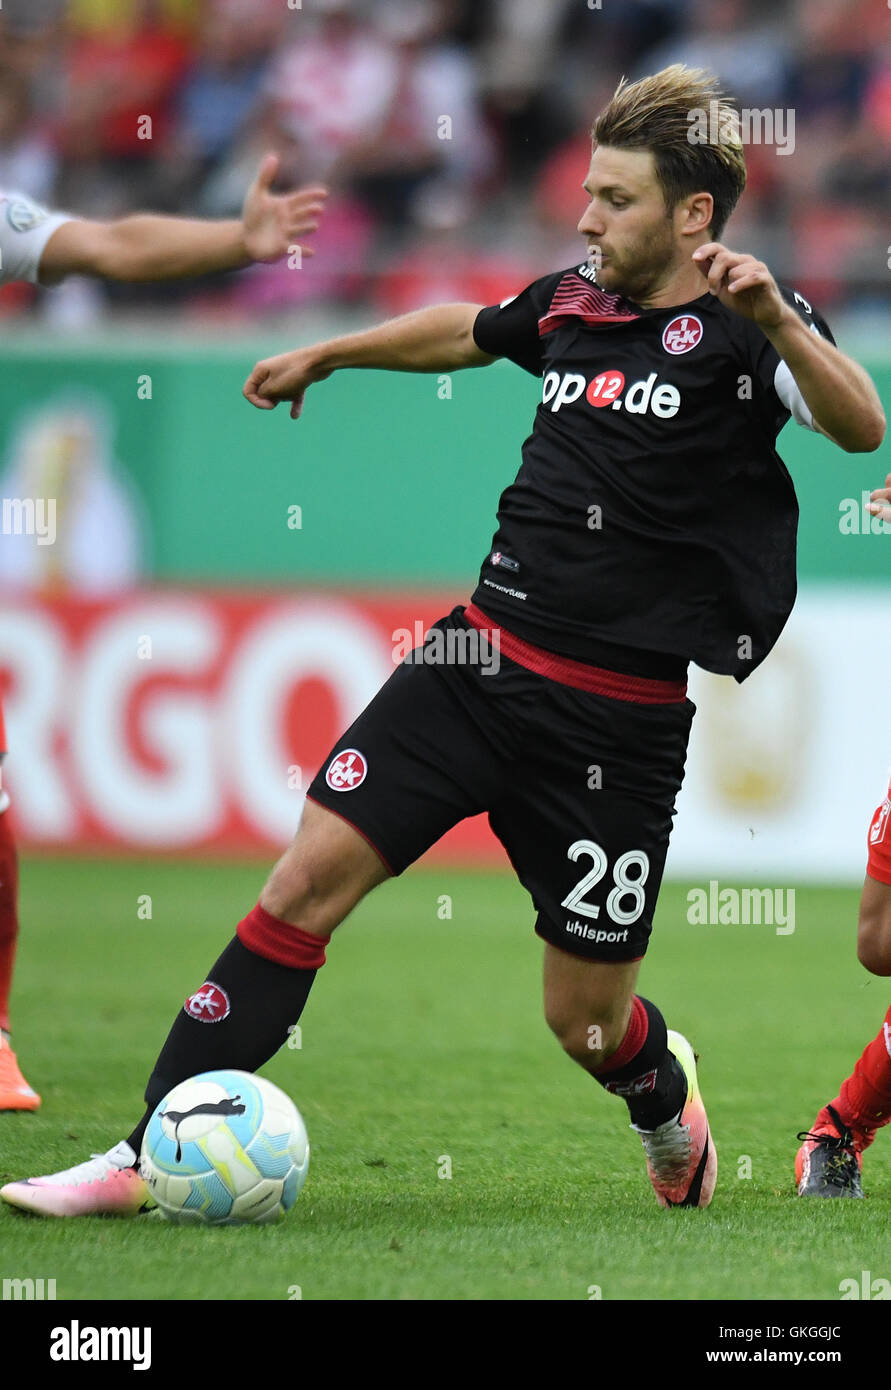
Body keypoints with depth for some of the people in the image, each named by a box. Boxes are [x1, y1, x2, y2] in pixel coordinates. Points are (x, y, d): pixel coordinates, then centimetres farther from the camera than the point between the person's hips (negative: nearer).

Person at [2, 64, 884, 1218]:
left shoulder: (741, 329, -8)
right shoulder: (572, 303, 9)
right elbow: (464, 330, 31)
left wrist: (779, 322, -41)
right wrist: (328, 354, 42)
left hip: (619, 720, -4)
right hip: (482, 656, 5)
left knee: (586, 1023, 4)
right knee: (309, 876, -11)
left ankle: (666, 1101, 42)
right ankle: (148, 1156, -9)